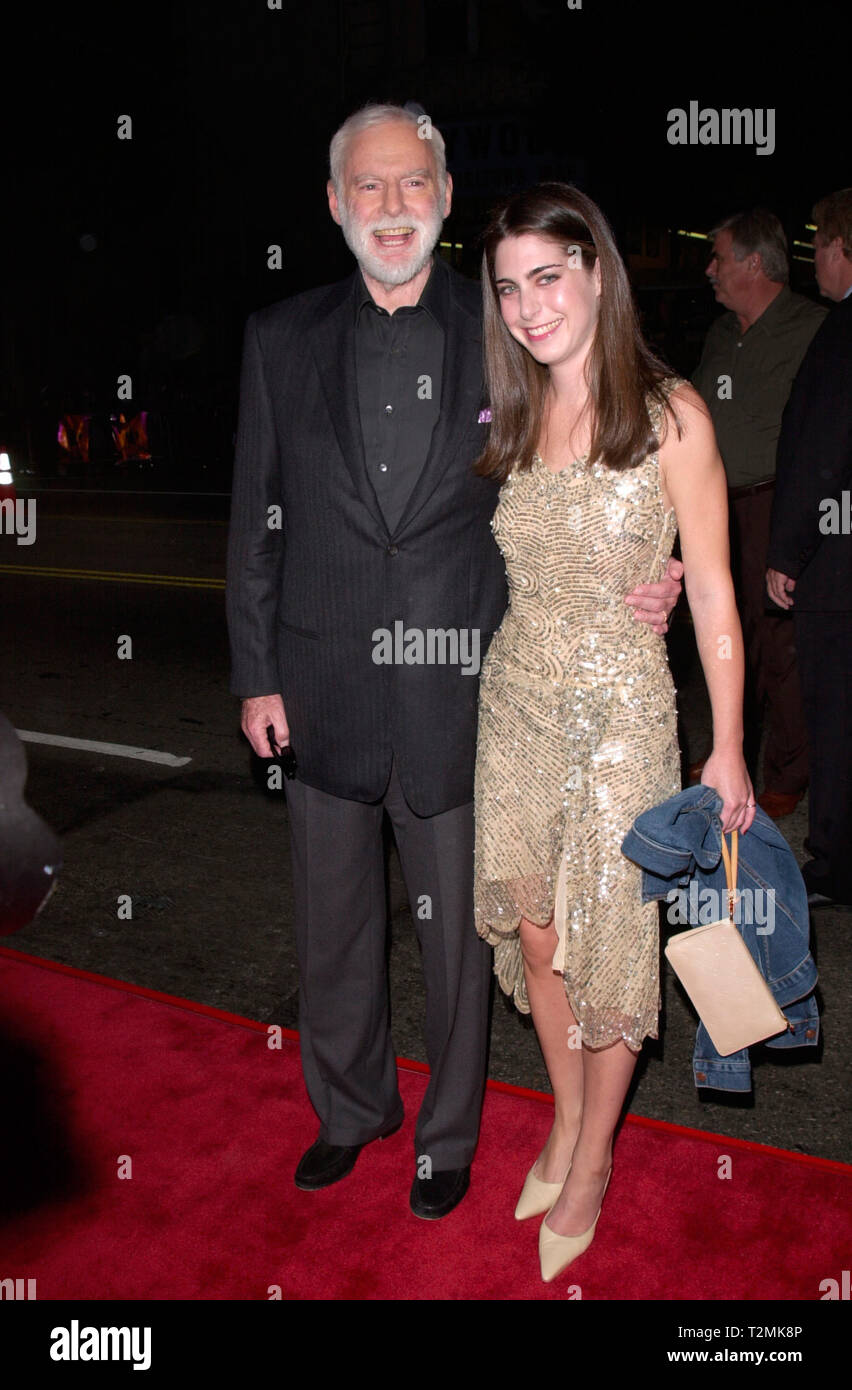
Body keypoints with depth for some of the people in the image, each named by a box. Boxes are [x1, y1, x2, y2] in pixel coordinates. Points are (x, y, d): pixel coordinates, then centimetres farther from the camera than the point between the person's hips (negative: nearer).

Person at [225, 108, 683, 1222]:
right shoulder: (281, 338, 4)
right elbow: (257, 519, 5)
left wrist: (635, 590, -13)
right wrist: (256, 674, 3)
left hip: (460, 696, -2)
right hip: (324, 693, 2)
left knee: (458, 934, 12)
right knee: (333, 928, 18)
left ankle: (449, 1132, 37)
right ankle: (352, 1107, 43)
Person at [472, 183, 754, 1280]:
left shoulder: (670, 416, -10)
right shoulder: (515, 420, 5)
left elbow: (712, 591, -8)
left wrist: (728, 747, -7)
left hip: (619, 712, -4)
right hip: (514, 700, 5)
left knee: (607, 941, 7)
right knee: (534, 933, 14)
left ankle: (591, 1165, 30)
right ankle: (565, 1121, 38)